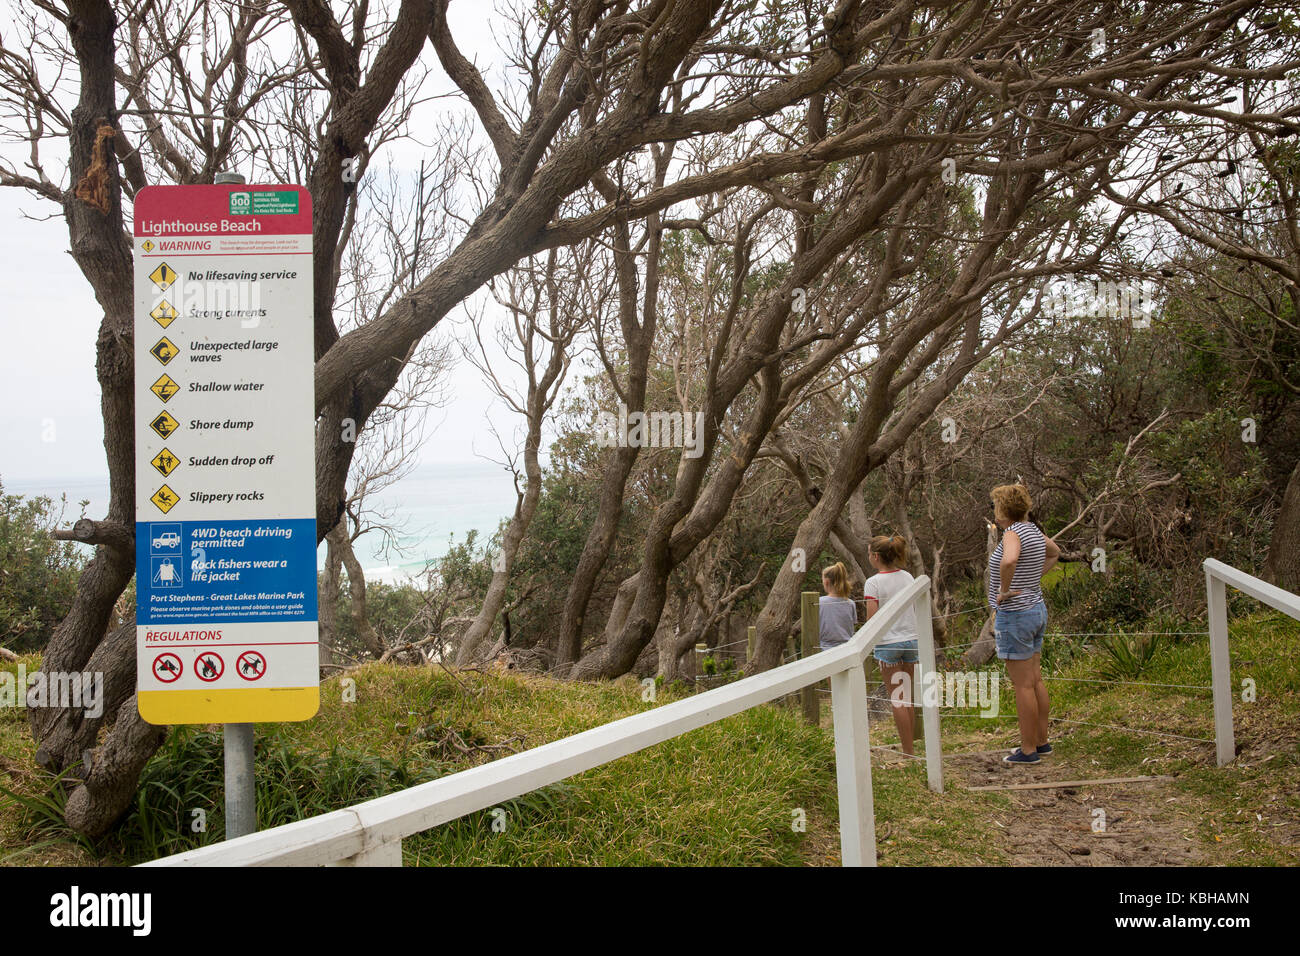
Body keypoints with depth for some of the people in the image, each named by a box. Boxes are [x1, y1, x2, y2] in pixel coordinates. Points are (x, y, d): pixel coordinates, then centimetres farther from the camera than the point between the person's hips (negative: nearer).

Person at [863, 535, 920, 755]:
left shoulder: (873, 582, -11)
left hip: (888, 643, -5)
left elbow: (872, 618, -15)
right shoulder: (908, 577, 5)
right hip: (912, 638, 5)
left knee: (897, 698, 1)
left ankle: (908, 751, 3)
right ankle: (911, 743, 17)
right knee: (907, 697, 13)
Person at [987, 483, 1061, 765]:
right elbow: (1055, 553, 29)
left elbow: (1009, 561, -41)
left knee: (1023, 686, -2)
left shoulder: (1013, 533, -18)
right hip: (1037, 608, 9)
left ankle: (1028, 750, 5)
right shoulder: (1032, 530, 8)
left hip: (1014, 615, -9)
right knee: (1036, 680, 15)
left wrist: (1005, 590, -25)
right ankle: (1041, 742, 24)